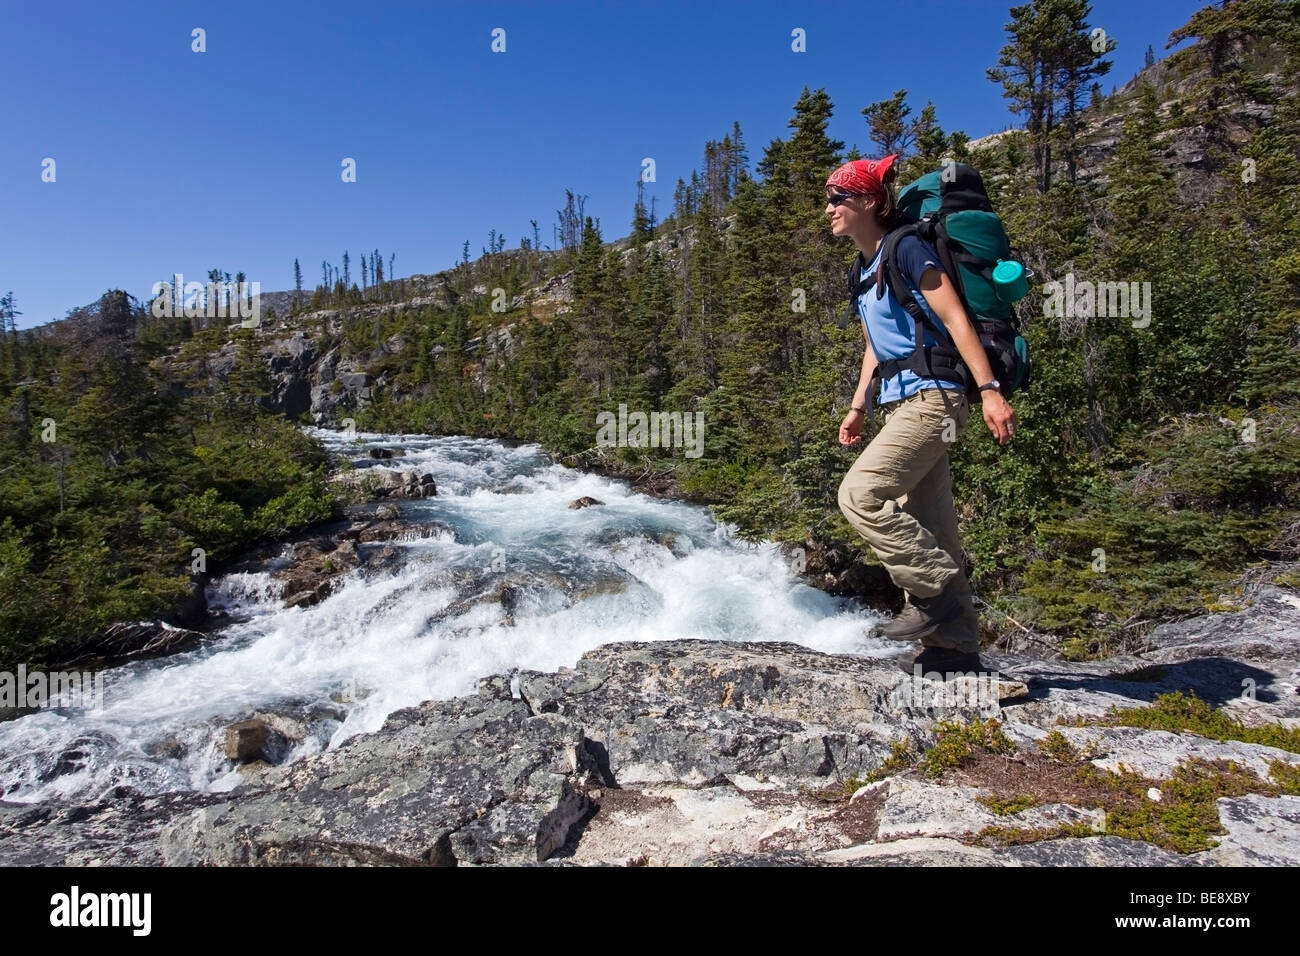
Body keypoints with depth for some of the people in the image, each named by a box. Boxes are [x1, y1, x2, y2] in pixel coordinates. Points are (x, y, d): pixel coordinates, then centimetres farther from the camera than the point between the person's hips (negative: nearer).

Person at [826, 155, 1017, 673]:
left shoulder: (907, 249, -6)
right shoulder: (866, 270, 19)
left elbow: (956, 319, -13)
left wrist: (990, 390, -20)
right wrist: (858, 407, 20)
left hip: (931, 398, -9)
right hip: (901, 406, 9)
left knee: (860, 494, -19)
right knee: (925, 529, 7)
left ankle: (938, 593, -7)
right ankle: (956, 643, 14)